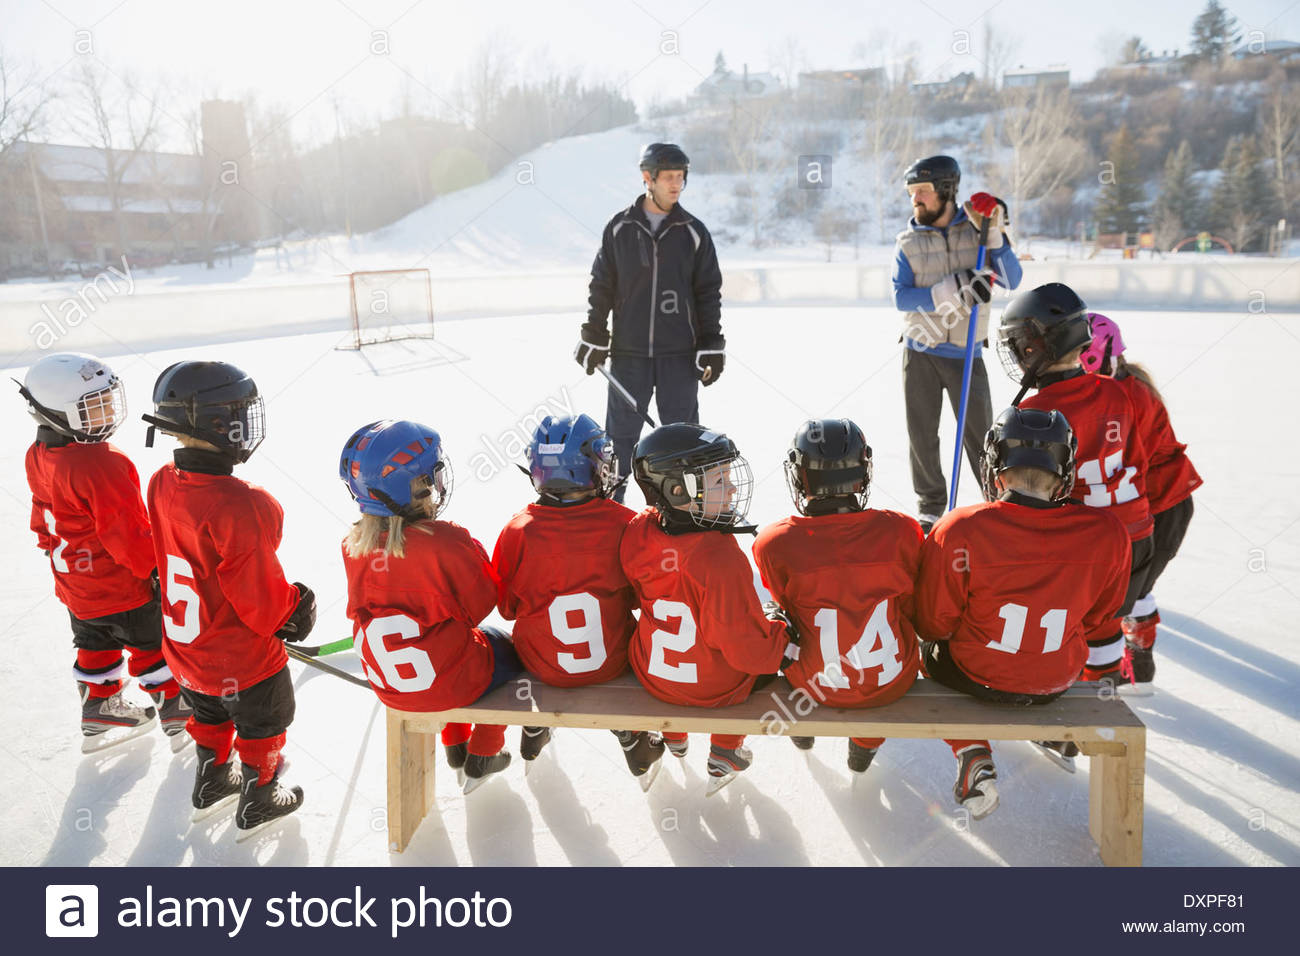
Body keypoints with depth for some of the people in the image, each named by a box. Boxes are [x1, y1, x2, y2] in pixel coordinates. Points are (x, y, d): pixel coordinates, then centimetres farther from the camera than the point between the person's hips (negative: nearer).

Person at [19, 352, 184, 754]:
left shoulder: (39, 456, -2)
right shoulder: (101, 465, -31)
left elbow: (44, 517, 12)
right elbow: (126, 531, -27)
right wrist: (155, 570, -15)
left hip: (73, 584, 8)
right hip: (121, 587, -8)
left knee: (96, 646, 25)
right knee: (154, 645, 10)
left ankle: (99, 713, 41)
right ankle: (176, 713, 24)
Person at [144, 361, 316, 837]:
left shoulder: (161, 484, -10)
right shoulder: (240, 505, -36)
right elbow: (259, 592, -28)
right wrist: (293, 609, -6)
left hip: (186, 649, 7)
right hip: (244, 659, -7)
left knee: (211, 718, 32)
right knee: (263, 727, 19)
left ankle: (211, 785, 53)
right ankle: (258, 805, 39)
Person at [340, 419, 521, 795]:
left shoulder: (354, 545, -11)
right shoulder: (447, 542, -28)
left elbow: (360, 610, 6)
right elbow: (479, 606, -14)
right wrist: (473, 553, -1)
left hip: (387, 686, 6)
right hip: (450, 685, -5)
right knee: (507, 650, 24)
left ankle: (456, 749, 47)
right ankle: (482, 759, 34)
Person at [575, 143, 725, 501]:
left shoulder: (693, 232, 2)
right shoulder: (620, 229, 1)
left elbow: (709, 292, 5)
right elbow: (601, 285, 7)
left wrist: (712, 346, 0)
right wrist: (593, 336, 4)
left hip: (680, 353, 0)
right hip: (628, 351, 0)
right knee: (621, 430, 7)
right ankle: (610, 498, 19)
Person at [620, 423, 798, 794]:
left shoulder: (638, 534, -16)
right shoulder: (721, 559, -36)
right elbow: (751, 649, -28)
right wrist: (783, 630, -8)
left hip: (650, 673, 5)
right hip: (715, 687, -5)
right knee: (776, 644, 25)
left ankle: (673, 737, 59)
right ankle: (724, 755, 34)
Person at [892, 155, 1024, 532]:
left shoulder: (977, 230, 0)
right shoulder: (908, 243, 1)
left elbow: (1011, 281, -8)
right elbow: (901, 297, -11)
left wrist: (994, 236, -20)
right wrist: (951, 292, -23)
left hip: (966, 352, -1)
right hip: (920, 351, 1)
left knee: (980, 434, -2)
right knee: (921, 434, 7)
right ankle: (930, 504, 25)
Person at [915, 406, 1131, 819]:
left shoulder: (960, 531, -27)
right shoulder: (1108, 533, -19)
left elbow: (932, 624, -13)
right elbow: (1098, 621, -1)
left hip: (979, 677, -3)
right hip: (1059, 679, 3)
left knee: (931, 649, 30)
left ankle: (973, 757, 15)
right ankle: (1055, 733, 41)